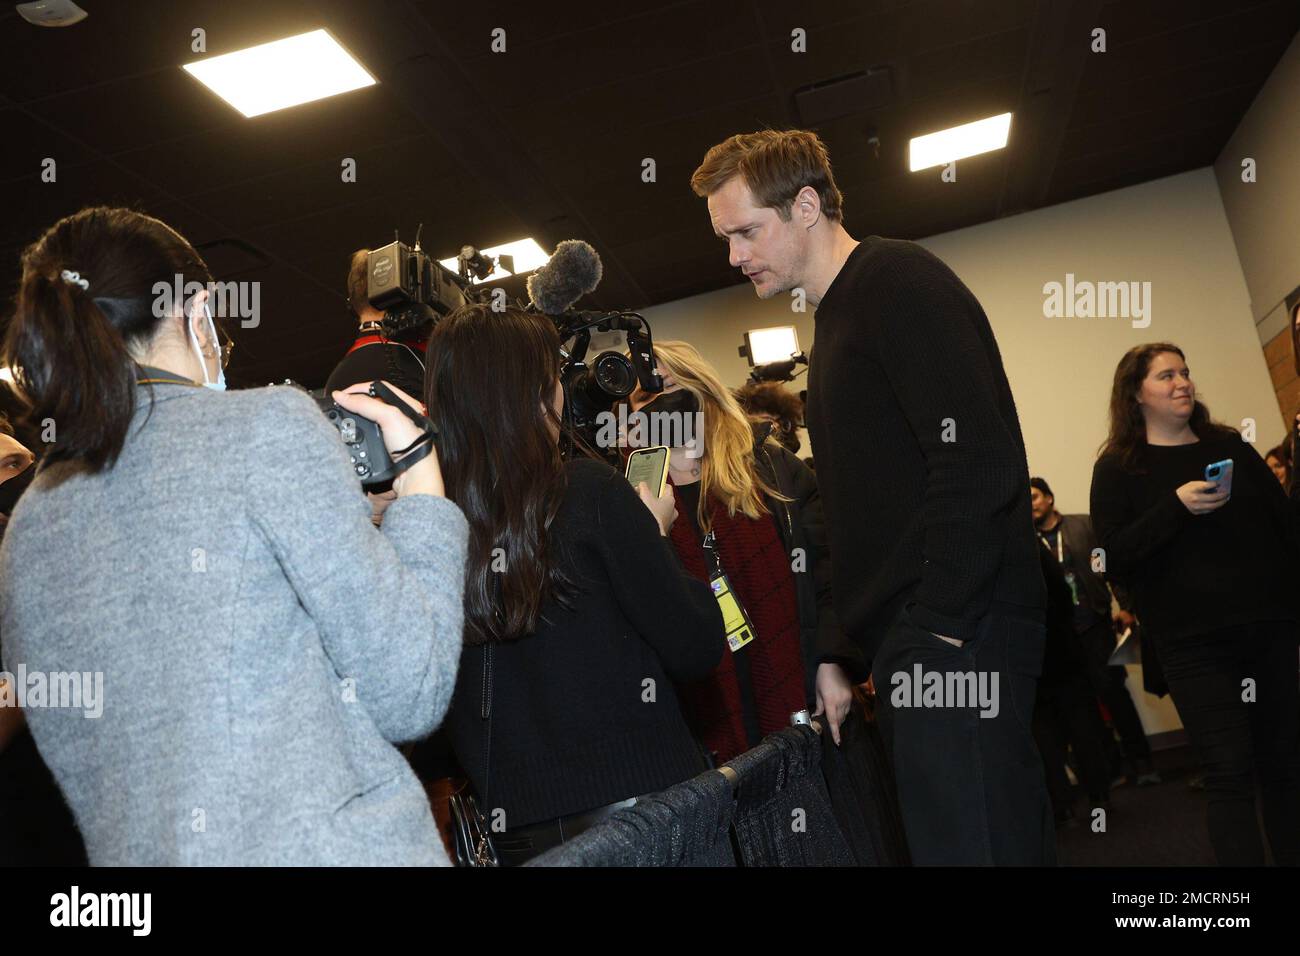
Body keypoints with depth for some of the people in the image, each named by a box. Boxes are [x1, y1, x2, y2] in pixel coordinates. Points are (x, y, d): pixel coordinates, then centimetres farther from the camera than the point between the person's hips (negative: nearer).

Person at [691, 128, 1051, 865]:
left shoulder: (899, 279, -7)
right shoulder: (839, 316, 22)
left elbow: (977, 461, -19)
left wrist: (942, 627, -18)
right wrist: (845, 651, 16)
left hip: (957, 633, -9)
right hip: (909, 637, 9)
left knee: (968, 841, -5)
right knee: (999, 834, 15)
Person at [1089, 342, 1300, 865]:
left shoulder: (1230, 446, 12)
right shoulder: (1118, 467, 0)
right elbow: (1114, 558, -10)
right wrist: (1176, 506, -20)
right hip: (1194, 643, -4)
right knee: (1230, 773, -7)